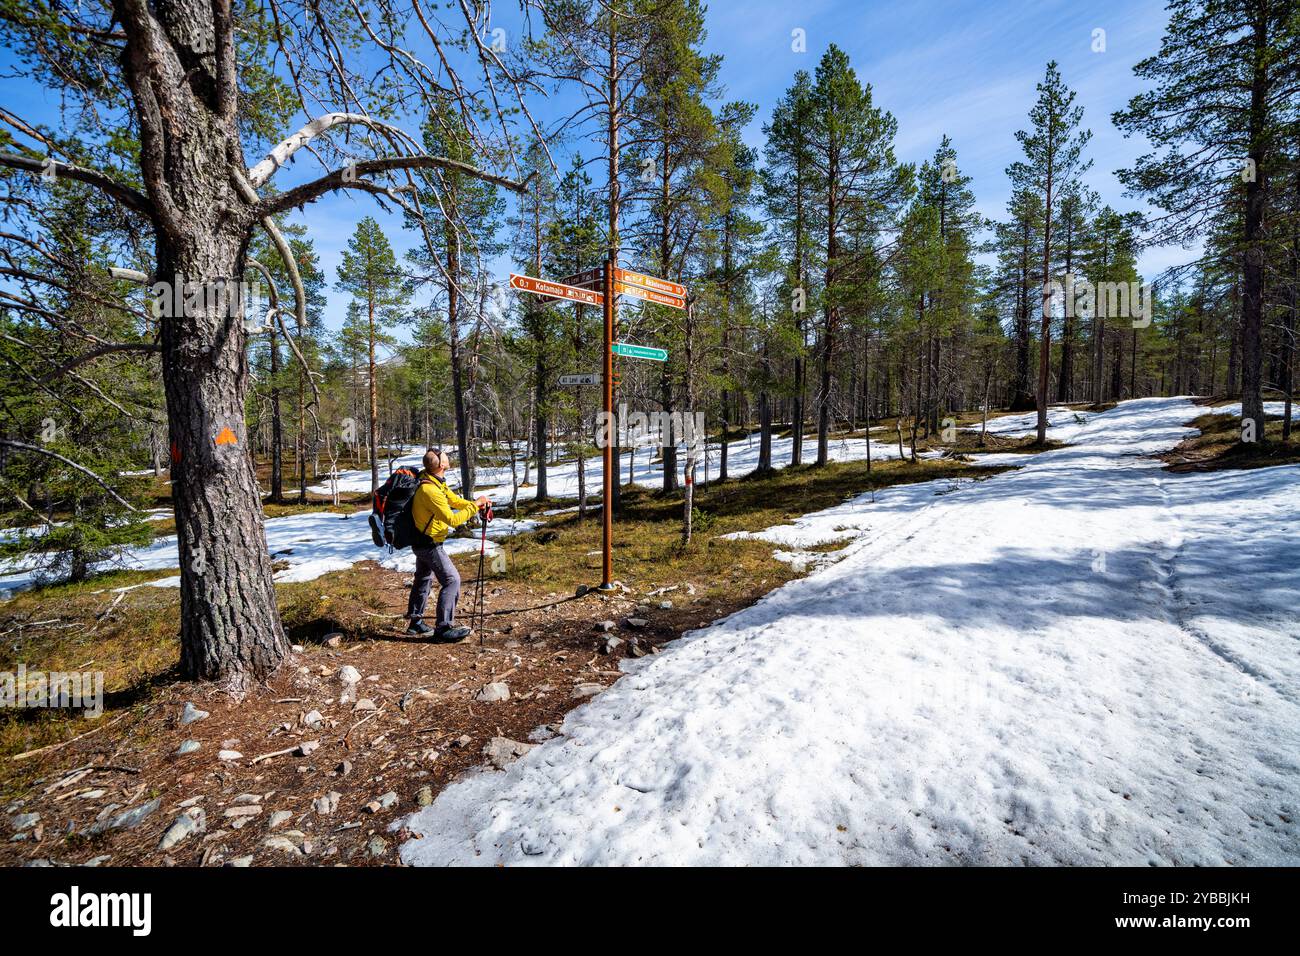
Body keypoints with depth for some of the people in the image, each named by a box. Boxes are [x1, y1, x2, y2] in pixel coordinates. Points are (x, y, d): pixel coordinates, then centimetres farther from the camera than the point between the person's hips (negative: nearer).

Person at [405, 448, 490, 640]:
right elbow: (453, 520, -30)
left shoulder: (435, 481, 0)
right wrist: (475, 505, -22)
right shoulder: (430, 490, -30)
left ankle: (415, 622, 37)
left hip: (422, 541, 11)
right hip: (429, 543, -10)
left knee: (423, 579, 22)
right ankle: (443, 628, -2)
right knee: (452, 580, -8)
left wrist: (475, 504, -7)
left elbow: (453, 499, 7)